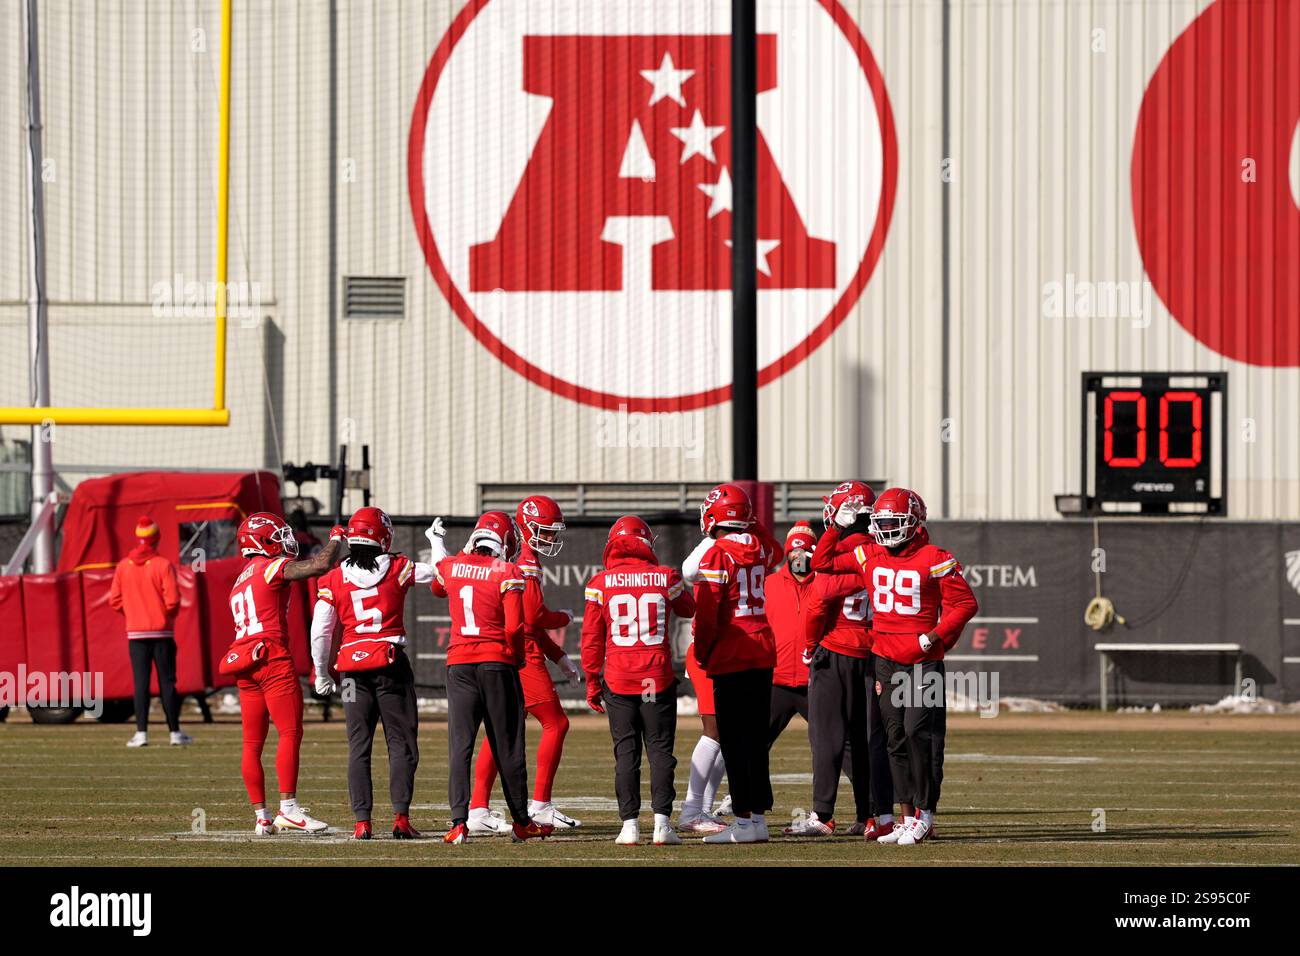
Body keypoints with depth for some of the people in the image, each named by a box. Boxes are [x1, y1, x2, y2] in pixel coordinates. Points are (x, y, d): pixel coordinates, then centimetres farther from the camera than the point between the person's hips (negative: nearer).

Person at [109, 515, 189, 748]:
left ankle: (141, 733, -3)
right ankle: (175, 732, 5)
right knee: (167, 682, 3)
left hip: (135, 633, 2)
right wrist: (169, 614, 7)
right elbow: (172, 600, -14)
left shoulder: (123, 566, 1)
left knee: (140, 682, 3)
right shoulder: (163, 565, -9)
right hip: (162, 632, -2)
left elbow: (115, 601, 1)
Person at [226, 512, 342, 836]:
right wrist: (336, 539, 5)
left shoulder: (240, 582, 23)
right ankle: (288, 809, -16)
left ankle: (262, 816, 9)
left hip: (243, 663, 9)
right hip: (272, 657, -9)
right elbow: (320, 565, -12)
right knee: (291, 733, -9)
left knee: (253, 743, 7)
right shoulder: (272, 567, -4)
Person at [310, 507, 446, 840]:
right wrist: (436, 541, 28)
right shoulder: (398, 569, -3)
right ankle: (401, 817, -3)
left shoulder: (333, 580, 1)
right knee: (401, 743, 5)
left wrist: (322, 673, 13)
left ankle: (362, 822, 0)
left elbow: (320, 631, 1)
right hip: (391, 663, -2)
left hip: (354, 667, 2)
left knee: (359, 747, 6)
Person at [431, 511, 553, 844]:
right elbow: (513, 627, -14)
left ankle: (459, 822, -9)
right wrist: (517, 656, 5)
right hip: (498, 663, -2)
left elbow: (437, 588, 28)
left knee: (459, 745, 2)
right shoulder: (507, 573, -8)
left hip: (459, 663, 2)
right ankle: (521, 822, 17)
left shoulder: (450, 566, 3)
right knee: (508, 747, 8)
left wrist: (466, 553, 30)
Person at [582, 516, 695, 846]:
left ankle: (630, 824, 2)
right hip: (657, 677, 0)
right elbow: (687, 608, 20)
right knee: (660, 748, 6)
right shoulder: (665, 578, -2)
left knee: (625, 751, 6)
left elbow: (591, 639, 1)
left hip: (618, 679, 0)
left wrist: (592, 681, 11)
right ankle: (662, 821, -2)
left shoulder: (601, 583, -3)